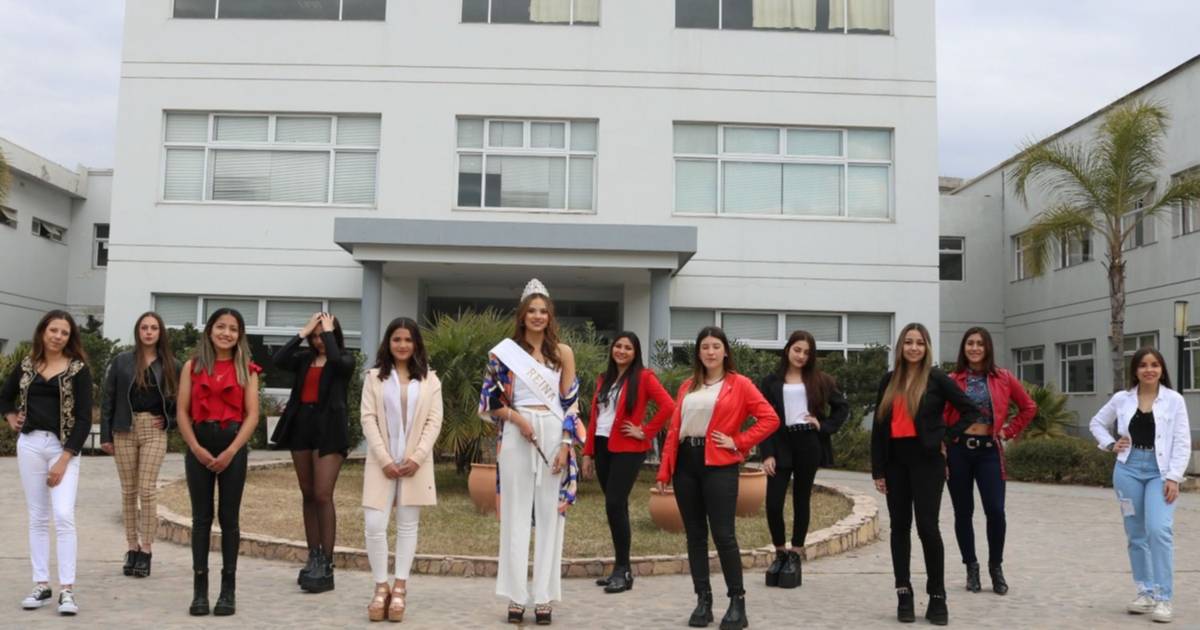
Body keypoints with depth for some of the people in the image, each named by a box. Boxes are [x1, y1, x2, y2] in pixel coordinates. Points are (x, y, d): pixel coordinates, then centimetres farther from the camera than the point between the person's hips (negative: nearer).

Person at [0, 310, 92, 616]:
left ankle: (67, 589, -9)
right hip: (30, 444, 4)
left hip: (64, 447, -4)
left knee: (63, 515, -12)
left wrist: (64, 459, -13)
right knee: (37, 518, 8)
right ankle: (41, 585, 14)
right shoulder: (26, 365, 9)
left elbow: (84, 418, -7)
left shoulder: (78, 369, -3)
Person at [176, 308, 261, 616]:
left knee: (229, 518, 2)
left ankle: (228, 590, 8)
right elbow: (182, 411, 2)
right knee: (201, 518, 3)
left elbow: (252, 416, -1)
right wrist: (196, 448, -11)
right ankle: (200, 590, 9)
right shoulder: (193, 366, 7)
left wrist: (230, 451, -11)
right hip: (198, 445, 1)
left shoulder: (247, 370, 5)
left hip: (233, 446, -1)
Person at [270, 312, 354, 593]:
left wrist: (329, 330, -8)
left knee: (322, 495, -11)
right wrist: (303, 331, -2)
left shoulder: (345, 359, 2)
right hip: (301, 425, 5)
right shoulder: (304, 359, 12)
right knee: (308, 495, 11)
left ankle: (326, 566, -7)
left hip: (329, 428, -5)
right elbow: (277, 360, -6)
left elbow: (337, 360, -22)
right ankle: (313, 558, 20)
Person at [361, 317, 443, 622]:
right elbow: (368, 419, -1)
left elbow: (434, 421, 1)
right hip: (381, 462, 0)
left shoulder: (429, 379, 7)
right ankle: (381, 587, 7)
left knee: (408, 526, 5)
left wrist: (417, 457, -11)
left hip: (415, 463, 1)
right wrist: (384, 459, -11)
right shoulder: (374, 377, 5)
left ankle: (400, 588, 14)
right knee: (375, 525, -7)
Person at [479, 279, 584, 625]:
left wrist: (565, 444, -6)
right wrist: (516, 418, -13)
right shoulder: (506, 351, 4)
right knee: (516, 515, 2)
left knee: (549, 514, 3)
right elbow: (491, 399, 4)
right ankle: (516, 596, 8)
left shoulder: (563, 353, 6)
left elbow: (570, 403, 4)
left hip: (554, 435, 1)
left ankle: (544, 597, 9)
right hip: (516, 436, -1)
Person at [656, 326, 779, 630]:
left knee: (723, 534, -6)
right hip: (685, 464, 5)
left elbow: (770, 418, -6)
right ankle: (703, 600, 16)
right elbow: (674, 429, 11)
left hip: (719, 465, -5)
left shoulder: (739, 384, 0)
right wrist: (664, 471, 5)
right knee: (695, 534, 8)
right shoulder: (687, 387, 13)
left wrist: (738, 442, -9)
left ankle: (737, 602, 6)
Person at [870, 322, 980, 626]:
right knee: (900, 527, 6)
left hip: (926, 459, -4)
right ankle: (904, 594, 14)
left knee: (927, 527, -7)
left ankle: (937, 596, 6)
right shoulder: (889, 381, 8)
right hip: (895, 460, 4)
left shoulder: (937, 378, -3)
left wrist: (946, 437, -6)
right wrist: (877, 469, 3)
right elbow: (879, 426, 7)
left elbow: (971, 410, 1)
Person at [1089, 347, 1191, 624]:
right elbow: (1096, 423, 19)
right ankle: (1146, 593, 19)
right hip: (1128, 470, 3)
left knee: (1159, 530, -17)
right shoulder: (1121, 398, 5)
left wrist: (1174, 477, -12)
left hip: (1160, 472, -3)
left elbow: (1182, 443, -4)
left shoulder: (1174, 400, -2)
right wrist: (1111, 444, 2)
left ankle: (1163, 598, -10)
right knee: (1136, 534, 7)